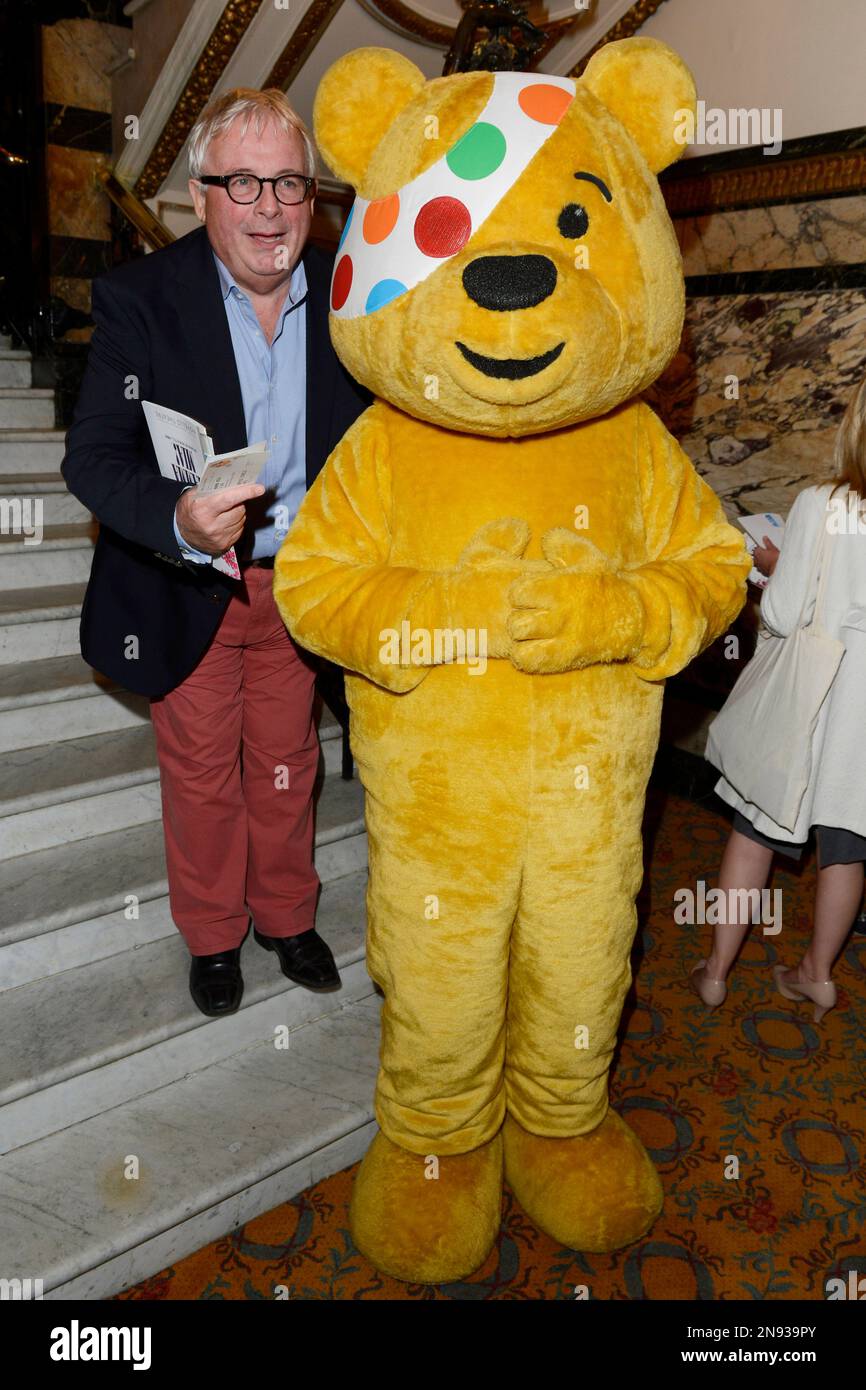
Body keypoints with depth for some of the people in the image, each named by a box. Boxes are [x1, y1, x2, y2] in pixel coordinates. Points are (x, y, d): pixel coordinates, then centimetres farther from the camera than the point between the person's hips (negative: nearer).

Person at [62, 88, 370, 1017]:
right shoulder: (139, 297, -14)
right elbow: (94, 454, -21)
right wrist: (178, 519, -42)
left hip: (300, 581, 3)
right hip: (188, 588, -2)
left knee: (287, 763, 18)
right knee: (201, 772, 13)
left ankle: (287, 915, 42)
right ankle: (212, 934, 38)